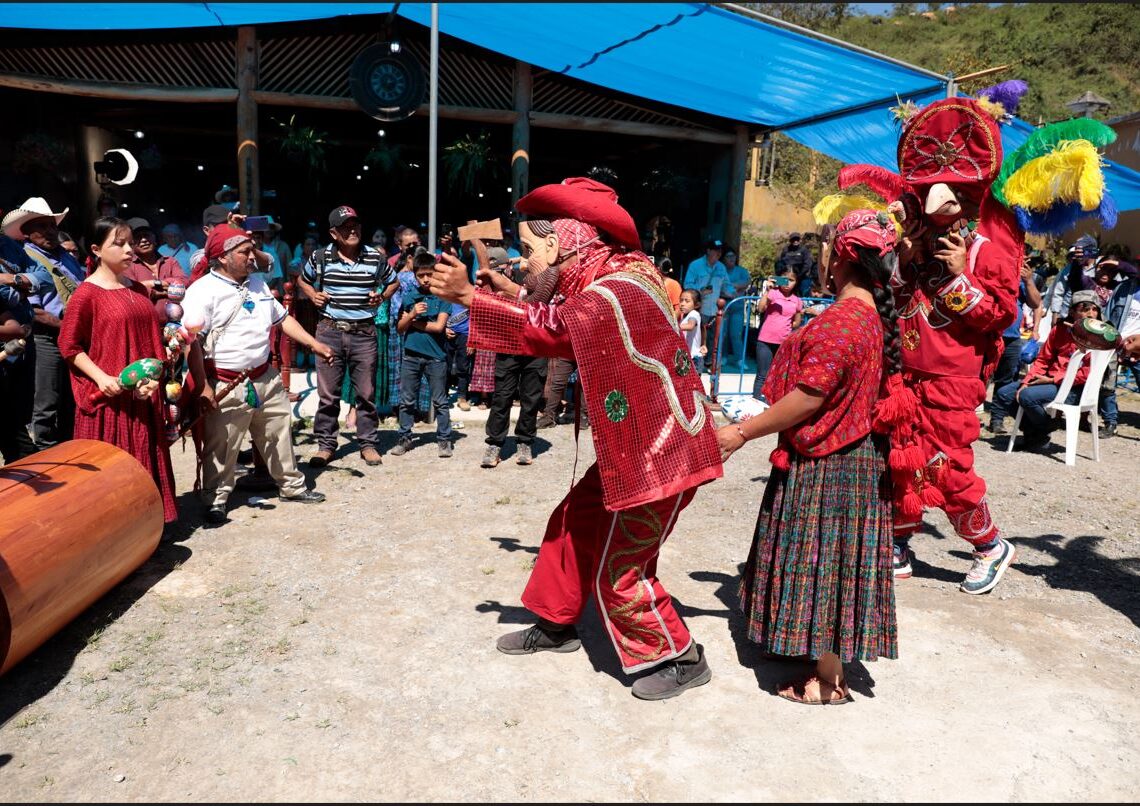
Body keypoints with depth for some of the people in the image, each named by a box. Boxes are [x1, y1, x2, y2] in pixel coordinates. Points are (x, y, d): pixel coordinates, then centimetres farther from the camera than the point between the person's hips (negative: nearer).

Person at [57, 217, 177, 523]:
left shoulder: (138, 290, 12)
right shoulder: (86, 293, -9)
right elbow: (69, 346, -7)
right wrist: (101, 378, -19)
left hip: (144, 396, 7)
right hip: (110, 397, -6)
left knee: (146, 460, 13)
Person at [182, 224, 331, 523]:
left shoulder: (258, 283, 11)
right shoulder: (203, 291, -14)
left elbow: (282, 318, 21)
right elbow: (192, 341, -19)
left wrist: (314, 344, 15)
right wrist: (203, 386, -22)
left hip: (266, 378, 7)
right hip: (227, 386, -7)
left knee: (279, 433, 17)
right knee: (221, 446, 4)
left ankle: (291, 485, 33)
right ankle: (216, 499, 21)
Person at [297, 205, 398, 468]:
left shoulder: (375, 258, 1)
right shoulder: (321, 258, 0)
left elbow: (393, 282, 18)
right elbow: (302, 280, 19)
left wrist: (381, 297, -1)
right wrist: (313, 296, 0)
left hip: (364, 332, 0)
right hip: (330, 330, 0)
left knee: (366, 392, 7)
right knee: (328, 393, 5)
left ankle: (368, 443, 20)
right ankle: (326, 444, 17)